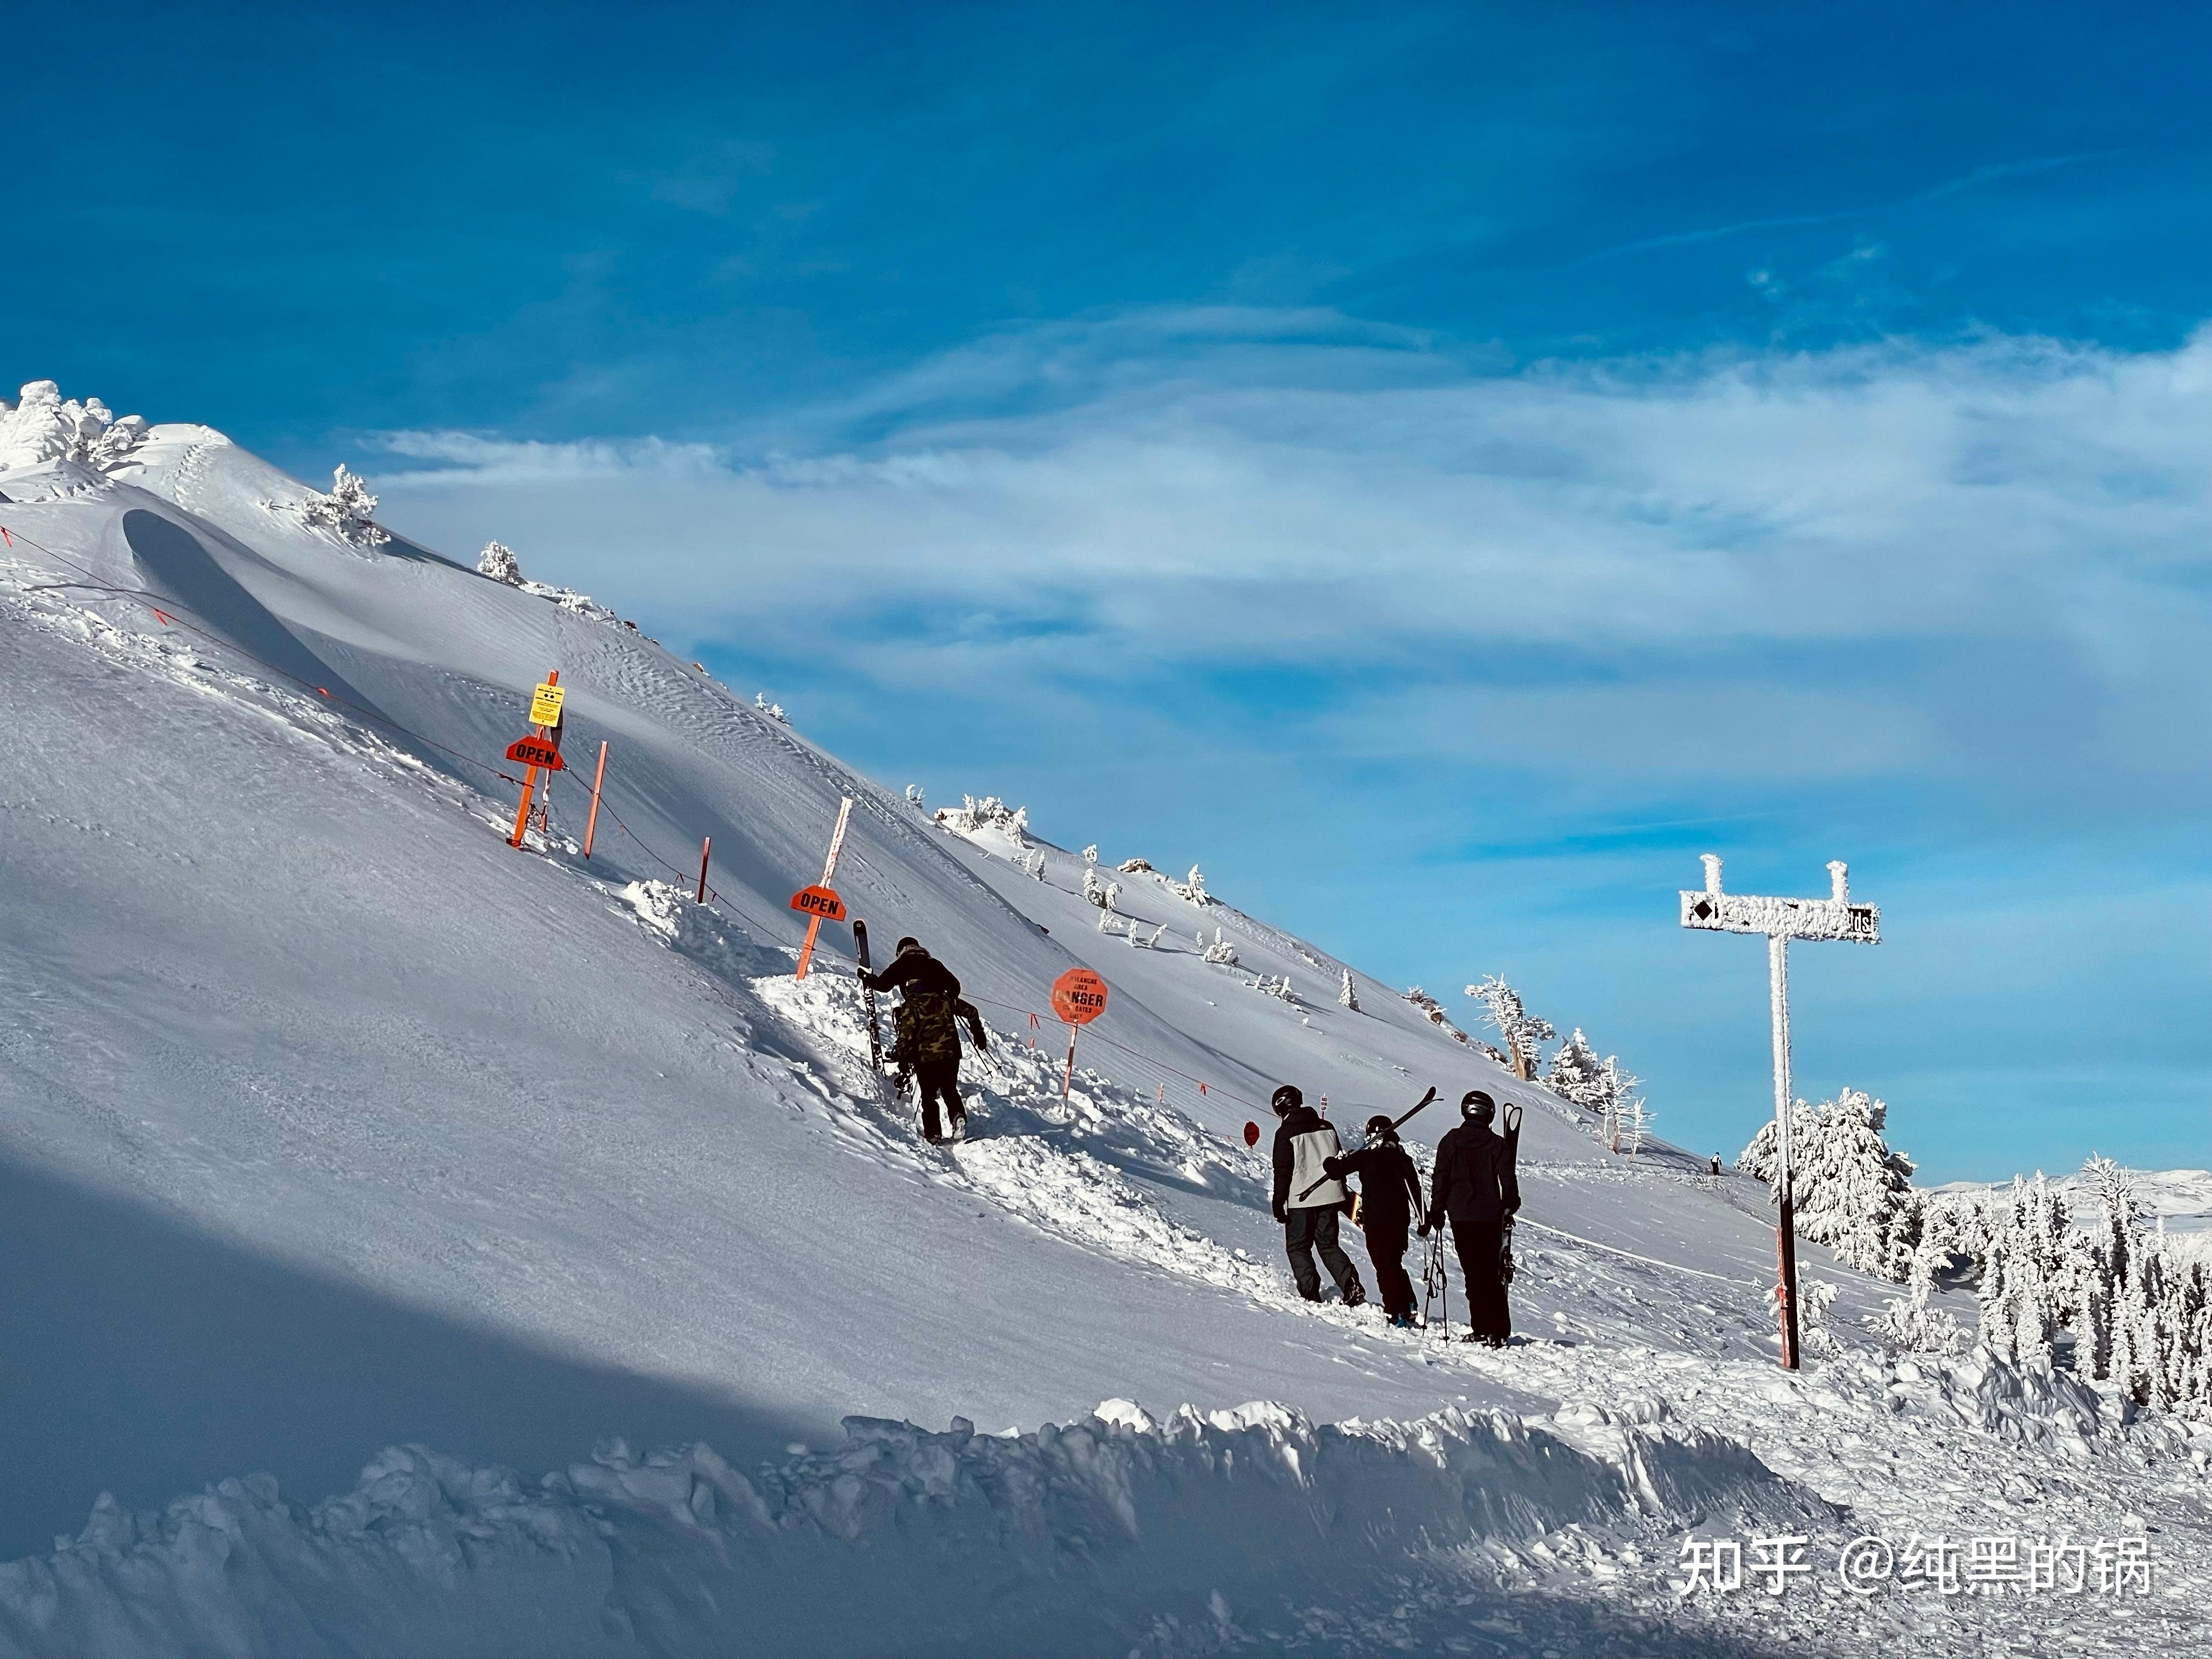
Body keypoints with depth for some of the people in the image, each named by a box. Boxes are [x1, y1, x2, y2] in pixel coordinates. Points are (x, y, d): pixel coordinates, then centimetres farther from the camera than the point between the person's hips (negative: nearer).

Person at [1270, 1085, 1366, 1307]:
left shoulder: (1285, 1133, -8)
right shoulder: (1326, 1127, 9)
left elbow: (1282, 1171, -9)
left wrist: (1279, 1203, -4)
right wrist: (1343, 1195, 23)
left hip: (1301, 1199, -5)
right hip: (1330, 1196, 5)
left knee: (1297, 1247, 7)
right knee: (1329, 1245, 14)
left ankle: (1311, 1293, -5)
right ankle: (1351, 1286, -5)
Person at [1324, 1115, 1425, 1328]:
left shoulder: (1367, 1156, -9)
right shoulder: (1403, 1158, 8)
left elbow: (1337, 1168, -9)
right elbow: (1416, 1188, 10)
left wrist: (1328, 1162, 14)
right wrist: (1423, 1220, 16)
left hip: (1377, 1220, -6)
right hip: (1401, 1218, 6)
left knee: (1385, 1267, -2)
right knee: (1395, 1265, 20)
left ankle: (1397, 1314, -7)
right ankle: (1408, 1308, 16)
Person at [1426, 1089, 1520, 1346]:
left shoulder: (1450, 1142, 0)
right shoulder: (1498, 1144, -1)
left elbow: (1440, 1179, 0)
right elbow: (1508, 1181, 2)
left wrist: (1437, 1211, 7)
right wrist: (1510, 1206, 18)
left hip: (1461, 1217, 0)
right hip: (1491, 1218, 0)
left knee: (1473, 1274, 4)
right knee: (1492, 1274, 6)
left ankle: (1481, 1329, -2)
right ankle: (1499, 1331, 0)